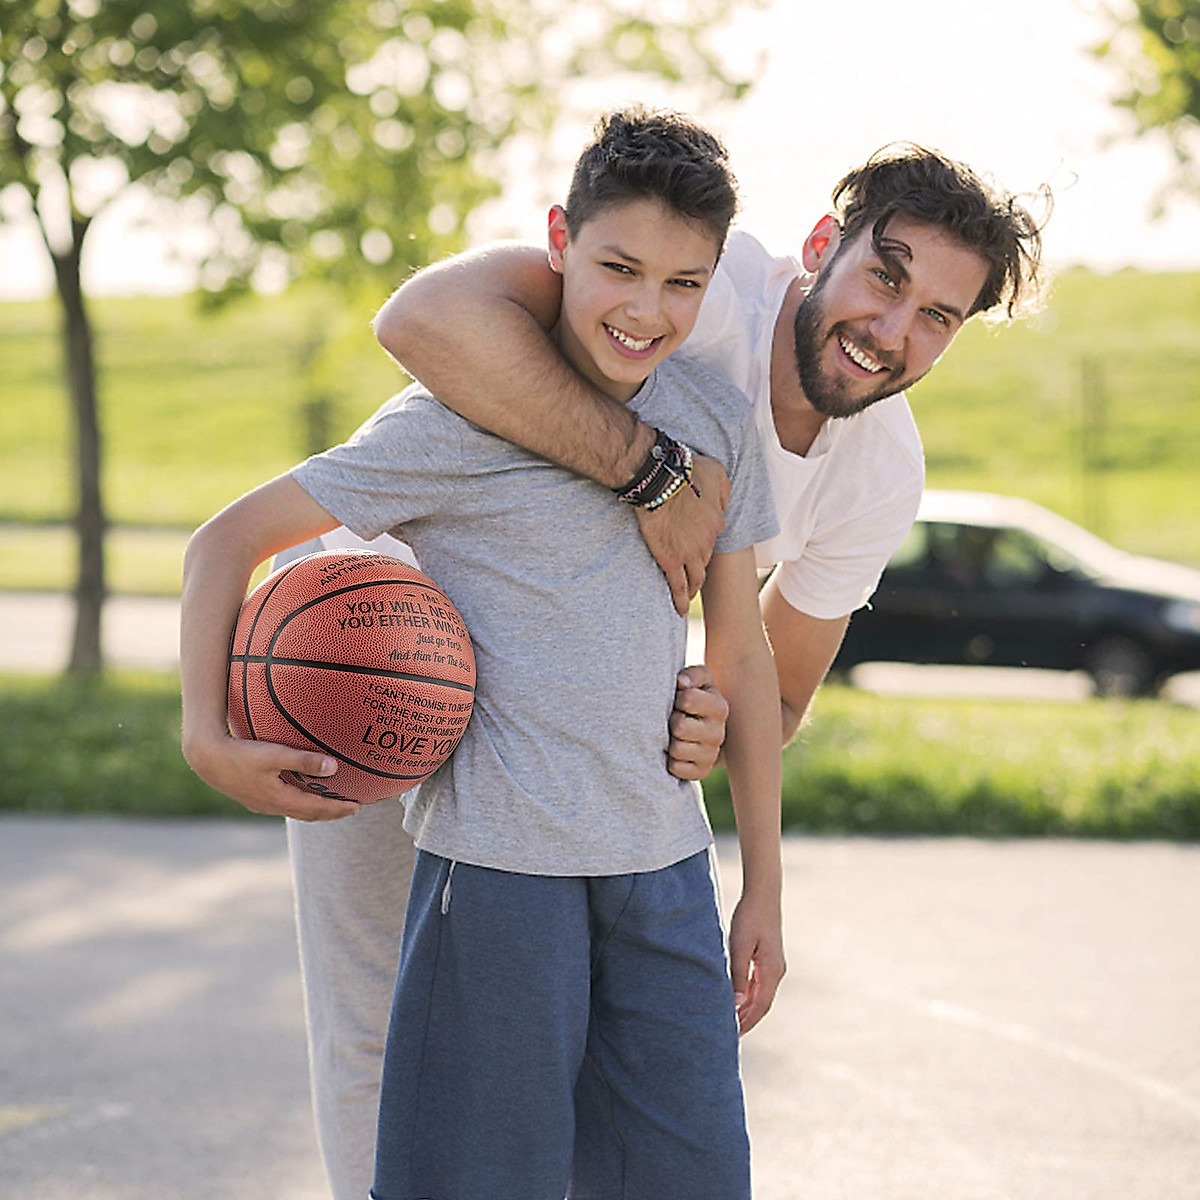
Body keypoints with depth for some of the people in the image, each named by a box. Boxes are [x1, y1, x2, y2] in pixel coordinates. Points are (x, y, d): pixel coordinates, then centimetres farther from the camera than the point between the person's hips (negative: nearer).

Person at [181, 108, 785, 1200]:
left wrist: (765, 887, 15)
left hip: (665, 864, 5)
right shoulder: (464, 420, -9)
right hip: (499, 861, -5)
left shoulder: (719, 422, 6)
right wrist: (207, 737, -16)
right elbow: (229, 540, -4)